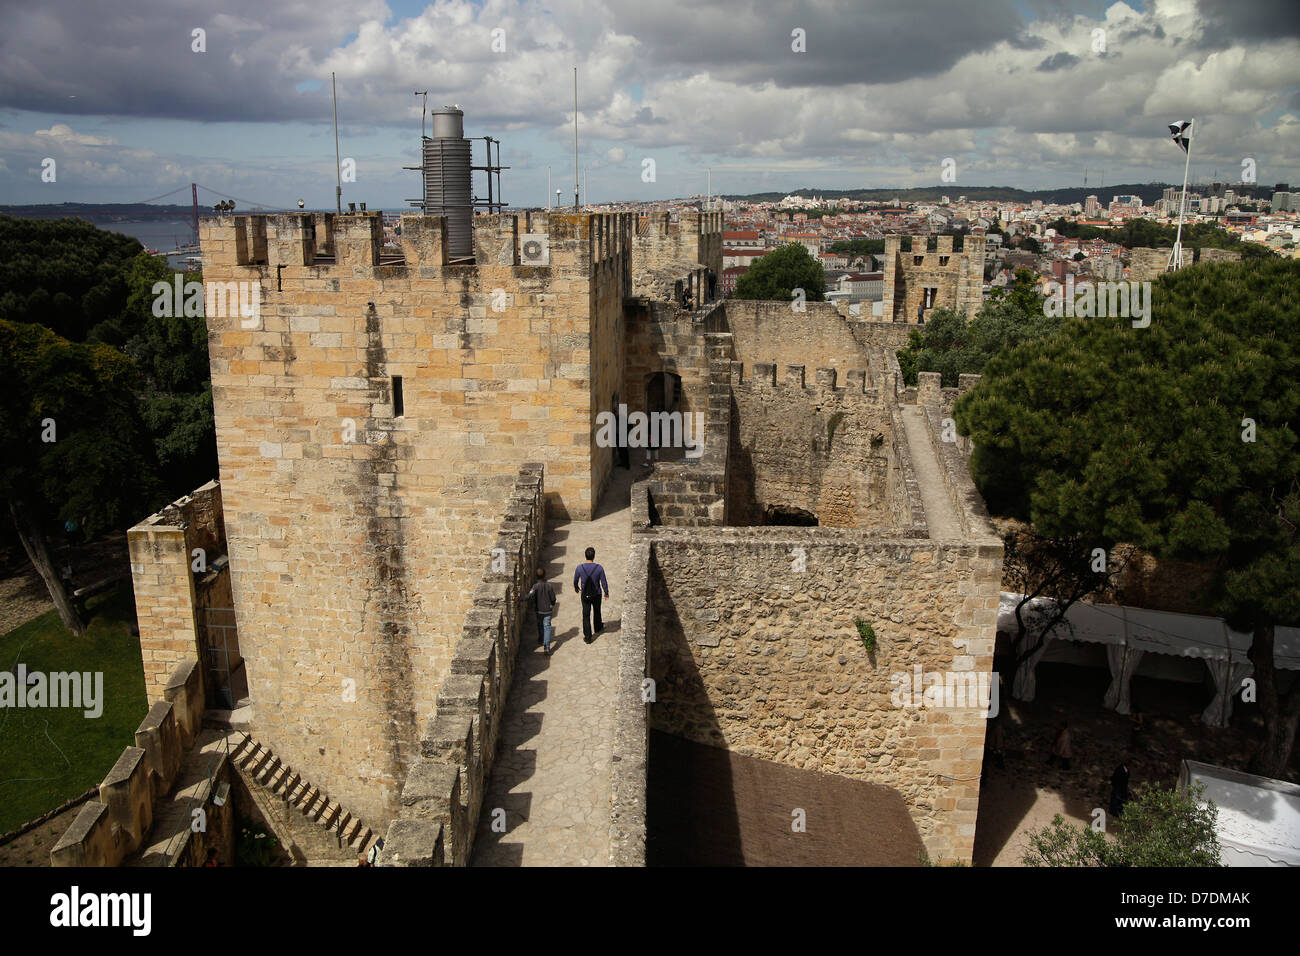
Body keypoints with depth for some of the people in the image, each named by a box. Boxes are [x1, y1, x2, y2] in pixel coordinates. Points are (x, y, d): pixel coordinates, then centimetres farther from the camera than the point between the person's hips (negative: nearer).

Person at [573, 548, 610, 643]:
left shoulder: (580, 567, -15)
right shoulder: (599, 568, -19)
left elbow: (575, 581, 1)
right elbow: (604, 582, -10)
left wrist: (576, 588, 22)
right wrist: (606, 593, 7)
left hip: (585, 595, 0)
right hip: (597, 595, 0)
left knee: (586, 615, 9)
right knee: (597, 612, 25)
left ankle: (587, 638, 11)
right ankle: (598, 627, 50)